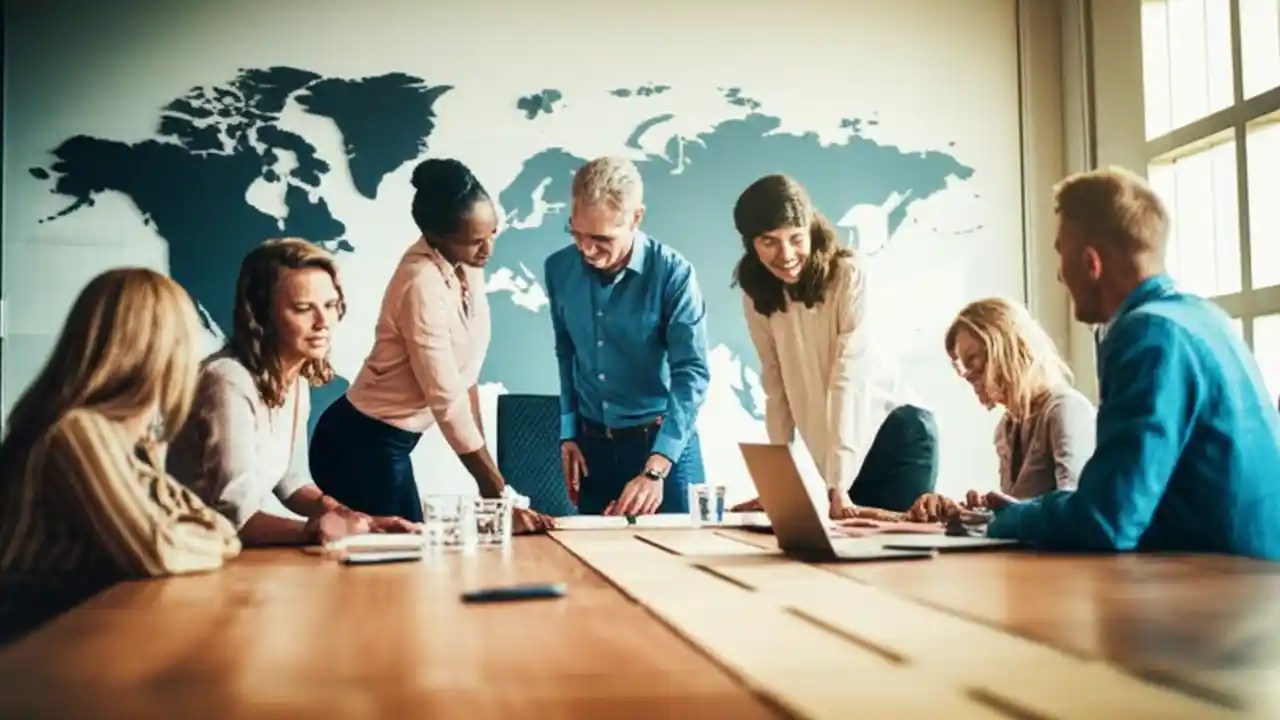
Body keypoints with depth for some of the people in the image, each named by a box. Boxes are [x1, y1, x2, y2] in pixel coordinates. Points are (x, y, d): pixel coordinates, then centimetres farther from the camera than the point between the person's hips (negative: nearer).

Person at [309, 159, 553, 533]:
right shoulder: (422, 285, -27)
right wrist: (500, 496, -22)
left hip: (385, 442, 8)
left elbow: (463, 375, 3)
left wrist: (488, 480, 3)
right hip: (362, 446, -8)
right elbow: (447, 404, -25)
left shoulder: (465, 265, -2)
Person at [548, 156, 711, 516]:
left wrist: (655, 469, -30)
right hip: (591, 444, 4)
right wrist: (568, 434, 8)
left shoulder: (673, 274, -16)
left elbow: (692, 374, -21)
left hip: (664, 444, -4)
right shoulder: (559, 269, -3)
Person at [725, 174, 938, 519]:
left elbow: (848, 378, -24)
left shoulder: (849, 274, -17)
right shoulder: (757, 295, -2)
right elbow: (776, 387, 2)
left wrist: (838, 484, -30)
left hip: (898, 434, -4)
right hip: (834, 454, 4)